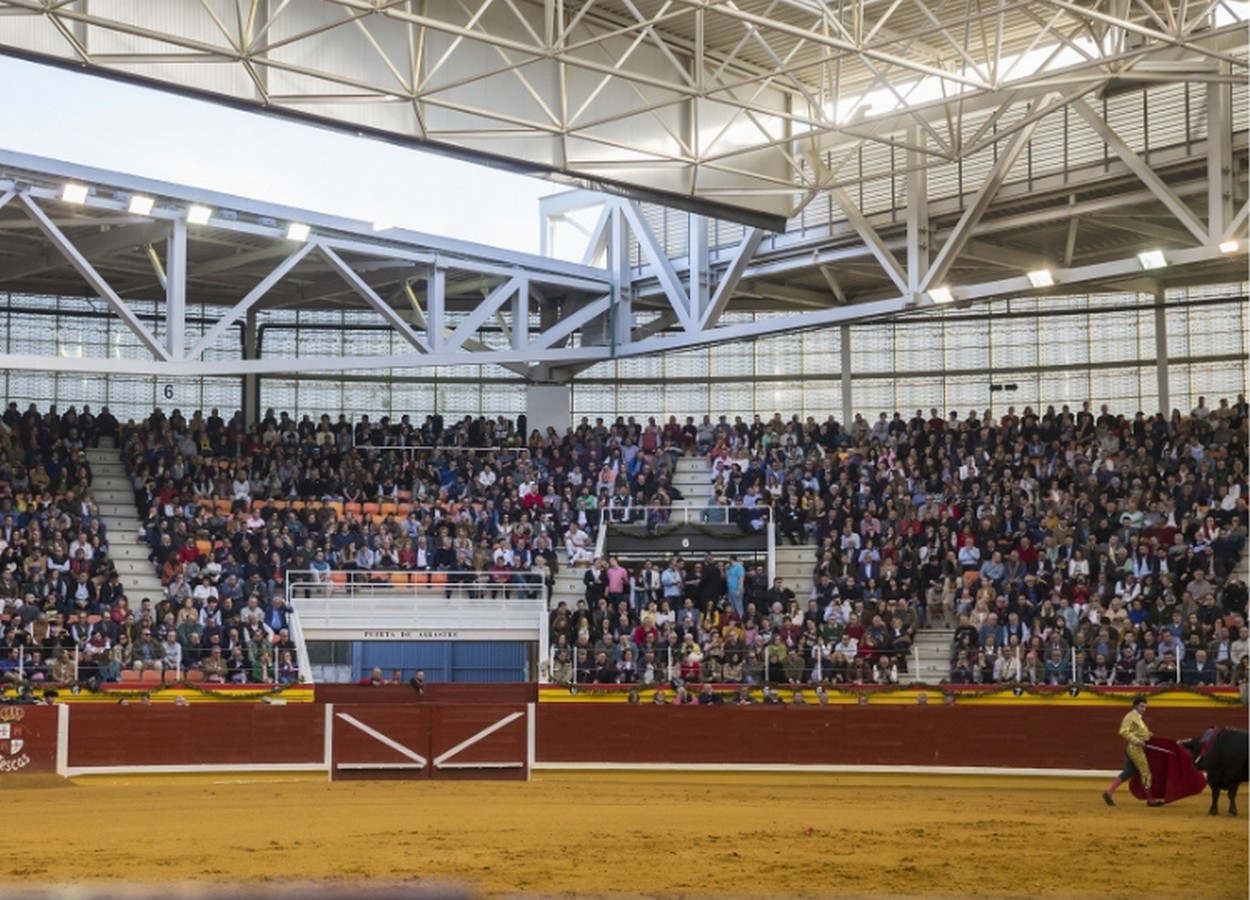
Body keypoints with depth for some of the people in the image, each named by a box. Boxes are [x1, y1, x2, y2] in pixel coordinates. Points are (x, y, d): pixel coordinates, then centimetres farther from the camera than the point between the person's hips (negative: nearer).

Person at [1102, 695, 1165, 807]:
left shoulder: (1138, 717, 19)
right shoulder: (1131, 716, -11)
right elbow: (1123, 731, -20)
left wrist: (1147, 735, 12)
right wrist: (1137, 740, -24)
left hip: (1137, 748, 10)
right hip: (1134, 748, -10)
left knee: (1127, 773, 9)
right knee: (1145, 773, -4)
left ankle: (1108, 793, 6)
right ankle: (1150, 800, 4)